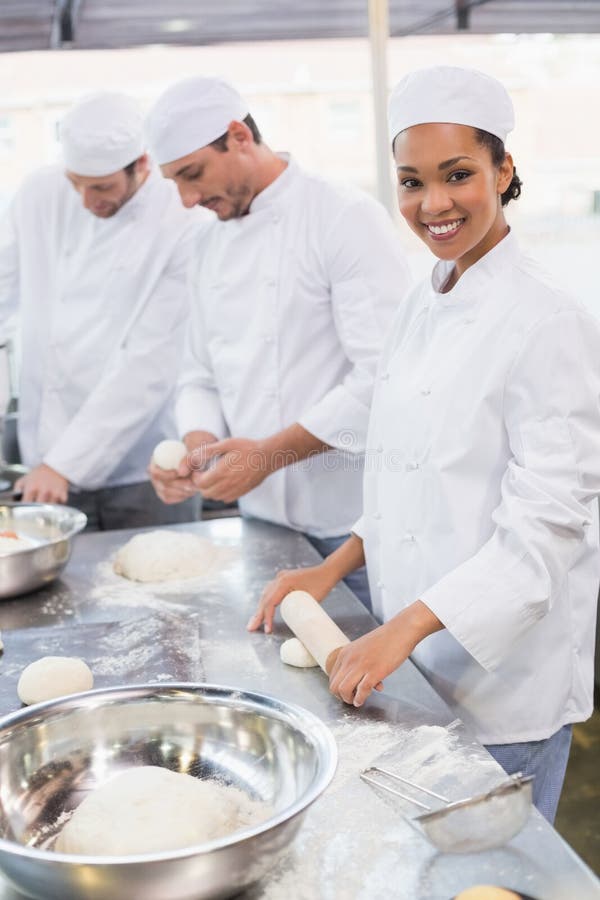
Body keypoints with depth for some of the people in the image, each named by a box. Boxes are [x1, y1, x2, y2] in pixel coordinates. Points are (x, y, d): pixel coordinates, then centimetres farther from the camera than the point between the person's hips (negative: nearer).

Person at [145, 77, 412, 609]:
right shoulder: (212, 247, 11)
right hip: (262, 519, 7)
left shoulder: (349, 218, -12)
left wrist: (270, 454, -22)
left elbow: (385, 374, -20)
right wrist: (199, 444, -6)